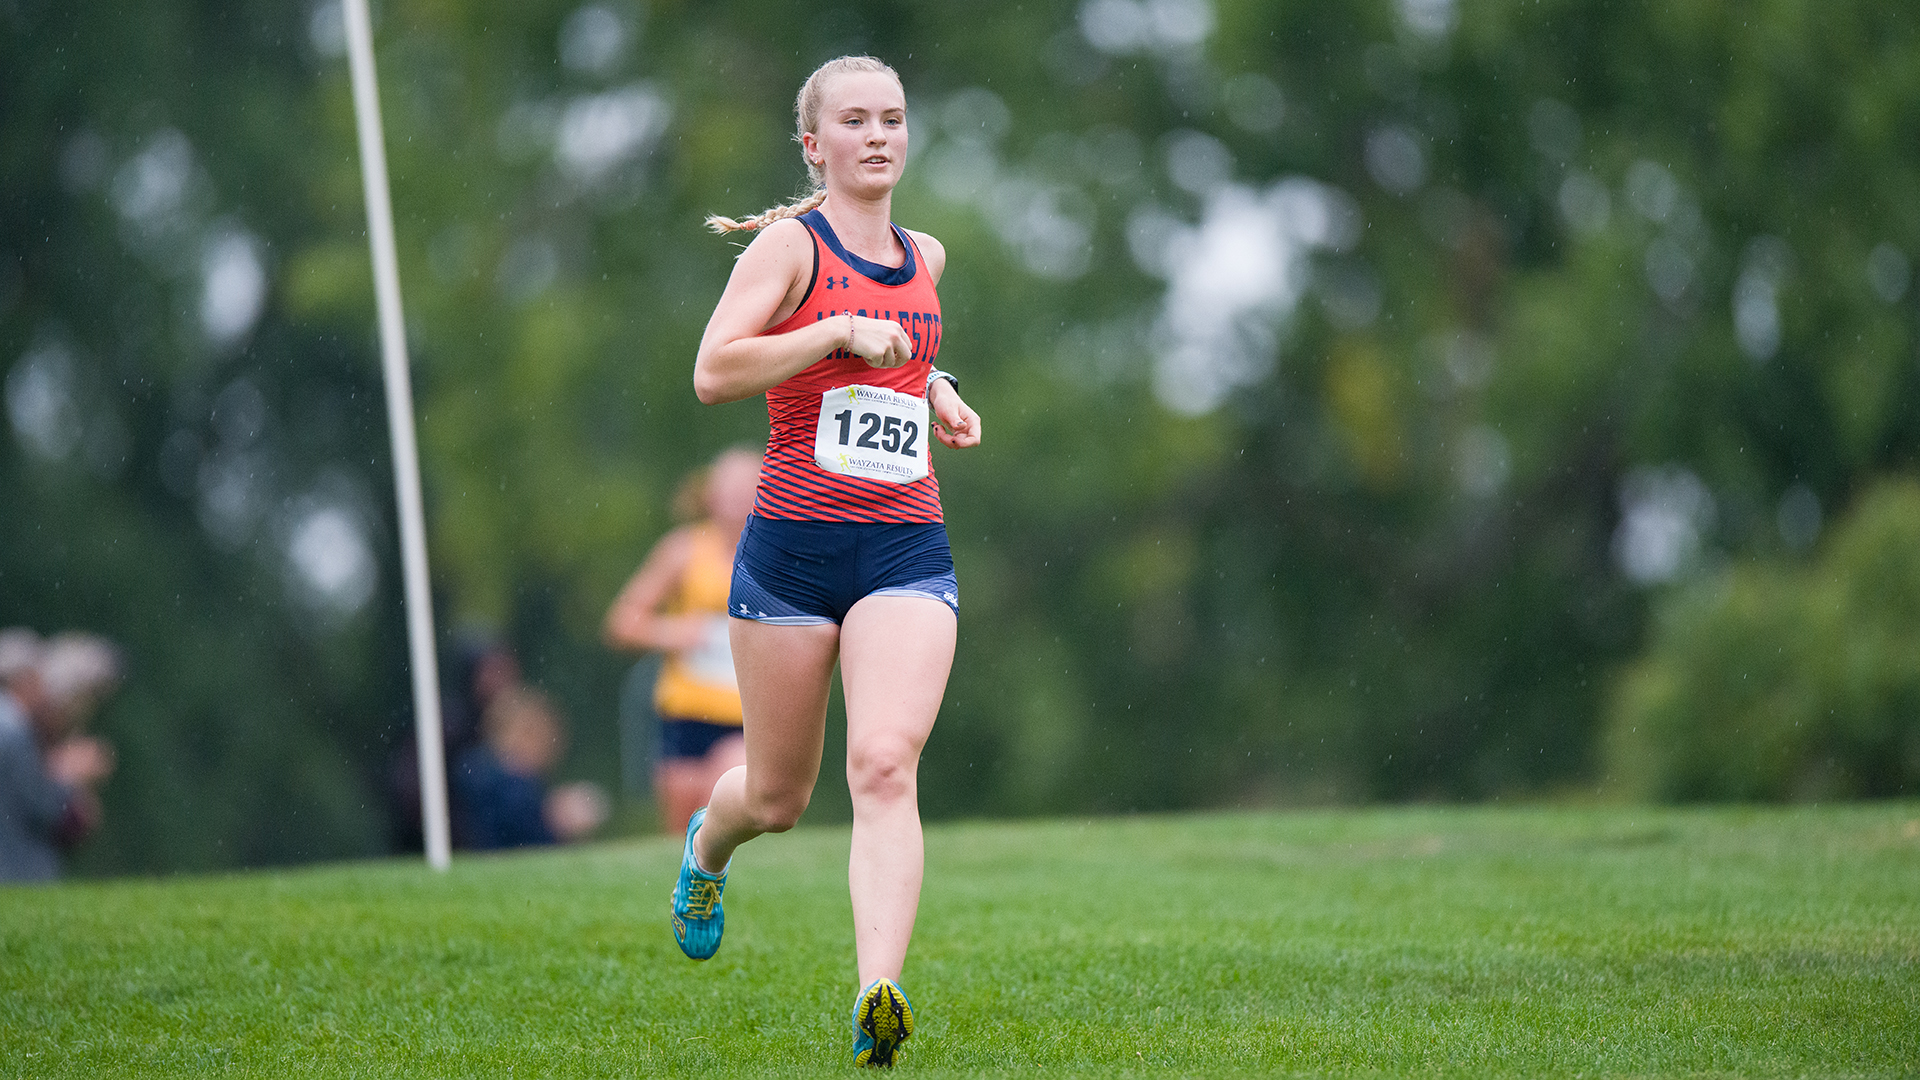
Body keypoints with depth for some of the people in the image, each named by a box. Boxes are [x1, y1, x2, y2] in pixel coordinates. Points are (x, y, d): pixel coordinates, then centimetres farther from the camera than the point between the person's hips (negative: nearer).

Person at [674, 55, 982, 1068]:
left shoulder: (925, 256, 14)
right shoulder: (790, 244, -3)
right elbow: (712, 373, -15)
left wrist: (937, 390, 15)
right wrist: (844, 333, -20)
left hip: (908, 553, 3)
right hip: (793, 548, -3)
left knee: (885, 764, -19)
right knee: (778, 798, 9)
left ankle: (877, 998, -28)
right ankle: (707, 844, 46)